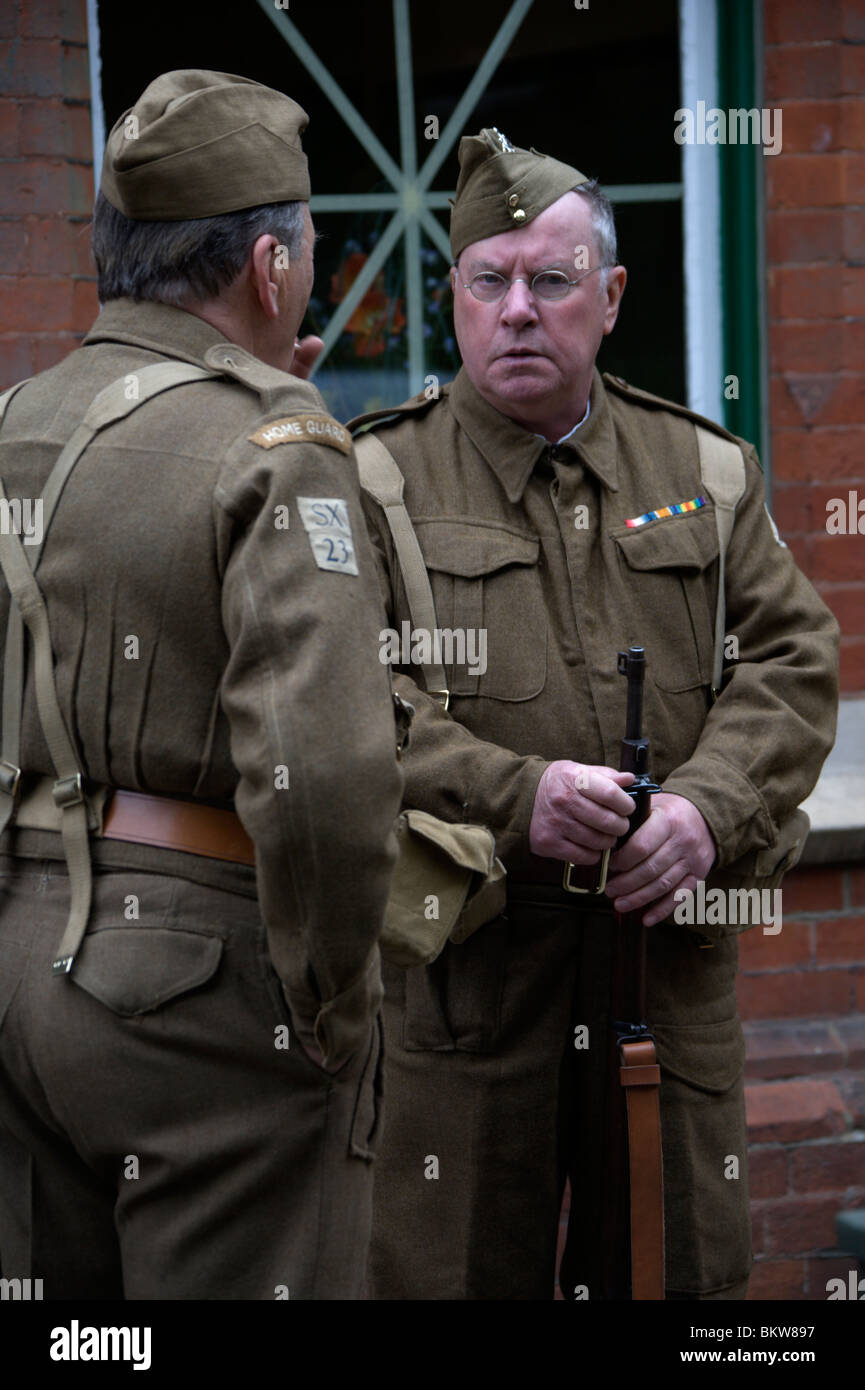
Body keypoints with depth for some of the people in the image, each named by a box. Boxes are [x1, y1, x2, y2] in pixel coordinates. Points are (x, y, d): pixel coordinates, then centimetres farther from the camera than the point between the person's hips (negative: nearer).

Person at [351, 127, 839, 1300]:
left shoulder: (700, 469, 12)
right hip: (460, 964, -3)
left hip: (672, 952, 3)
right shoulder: (379, 481, 2)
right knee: (458, 1267, 3)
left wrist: (712, 807, -12)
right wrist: (513, 795, -22)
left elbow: (793, 661, 7)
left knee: (682, 1264, 8)